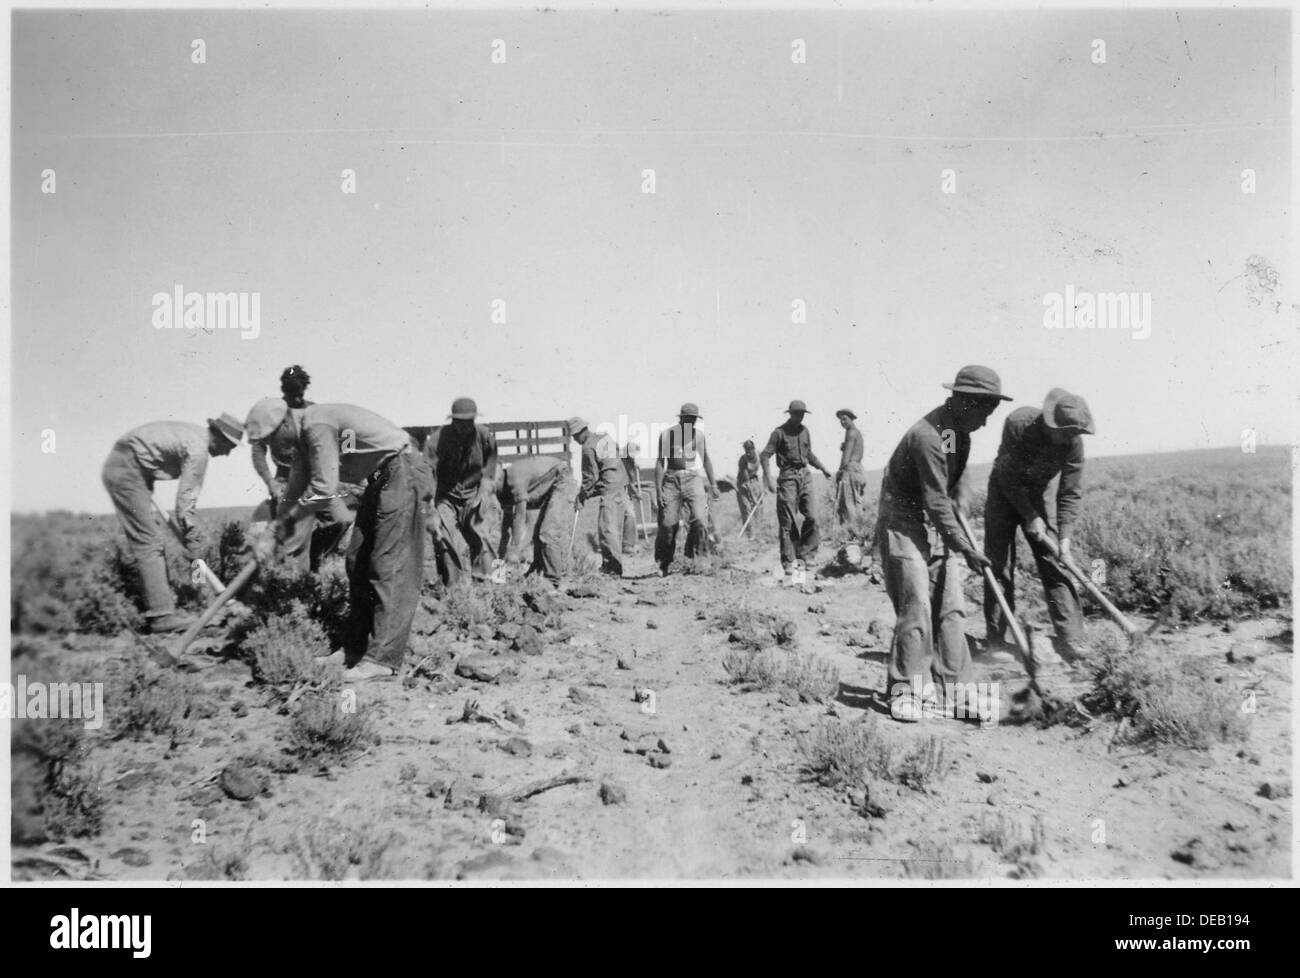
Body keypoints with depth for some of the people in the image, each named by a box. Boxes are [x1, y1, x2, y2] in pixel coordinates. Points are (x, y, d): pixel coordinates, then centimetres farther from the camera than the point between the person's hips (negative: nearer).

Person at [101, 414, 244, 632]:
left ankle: (159, 606, 12)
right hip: (126, 470, -10)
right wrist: (195, 554, -13)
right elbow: (185, 505, -18)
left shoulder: (195, 434, 11)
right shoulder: (198, 450, -17)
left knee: (150, 539, 10)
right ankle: (161, 615, -15)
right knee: (148, 543, -12)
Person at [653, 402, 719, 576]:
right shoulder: (666, 434, -2)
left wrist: (713, 485, 18)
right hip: (671, 480, -1)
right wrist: (658, 489, -6)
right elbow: (660, 462, -1)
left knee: (700, 519, -18)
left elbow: (706, 460, 17)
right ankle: (663, 565, 15)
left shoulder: (699, 435, 6)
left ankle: (696, 558, -6)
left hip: (692, 479, 2)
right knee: (667, 524, -2)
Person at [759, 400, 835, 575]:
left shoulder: (804, 431, 13)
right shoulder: (779, 432, -4)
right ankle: (788, 562, 4)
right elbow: (764, 455, -7)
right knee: (788, 522, -3)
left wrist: (823, 468, 18)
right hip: (788, 477, -5)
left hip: (805, 476, 5)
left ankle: (804, 555, 7)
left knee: (812, 516, -6)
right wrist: (767, 478, -17)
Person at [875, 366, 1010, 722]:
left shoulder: (960, 430, 5)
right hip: (905, 524, -9)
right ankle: (906, 693, 1)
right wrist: (965, 548, -24)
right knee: (916, 609, -10)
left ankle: (951, 691, 11)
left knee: (951, 609, 5)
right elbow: (936, 502, -26)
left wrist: (961, 500, 0)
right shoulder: (928, 436, -25)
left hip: (938, 526, 9)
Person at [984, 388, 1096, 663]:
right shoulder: (1018, 423, -27)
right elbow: (1009, 478, -22)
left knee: (1054, 563, -7)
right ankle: (997, 641, 5)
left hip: (1034, 496, 3)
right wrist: (1031, 518, -21)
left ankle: (1070, 639, -6)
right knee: (999, 566, -3)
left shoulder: (1073, 443, -17)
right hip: (1003, 492, -3)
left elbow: (1069, 494, -11)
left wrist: (1064, 537, -17)